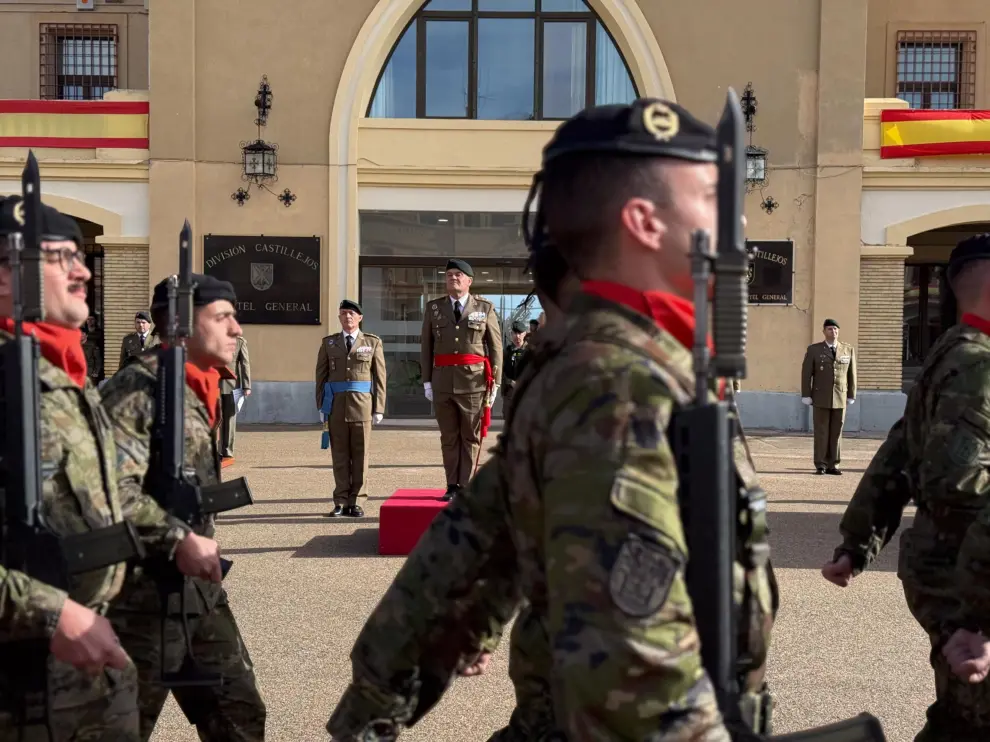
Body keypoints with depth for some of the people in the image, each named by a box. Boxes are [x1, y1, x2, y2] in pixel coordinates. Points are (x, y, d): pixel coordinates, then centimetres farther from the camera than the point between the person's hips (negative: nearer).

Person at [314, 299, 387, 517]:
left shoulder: (373, 342, 7)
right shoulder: (328, 343, 11)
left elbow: (380, 377, 4)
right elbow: (321, 375, 10)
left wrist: (379, 408, -2)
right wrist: (321, 406, 2)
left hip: (362, 403, -1)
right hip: (336, 404, 1)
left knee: (360, 453, 2)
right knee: (339, 453, 3)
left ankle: (355, 501, 9)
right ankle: (341, 501, 9)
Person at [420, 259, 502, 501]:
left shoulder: (485, 308, 4)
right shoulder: (433, 308, 10)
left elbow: (495, 348, 2)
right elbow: (427, 348, 10)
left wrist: (495, 382, -3)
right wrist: (427, 381, 4)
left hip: (474, 381, -2)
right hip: (443, 381, 2)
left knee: (471, 437, 3)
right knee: (449, 437, 7)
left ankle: (467, 486, 10)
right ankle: (452, 485, 15)